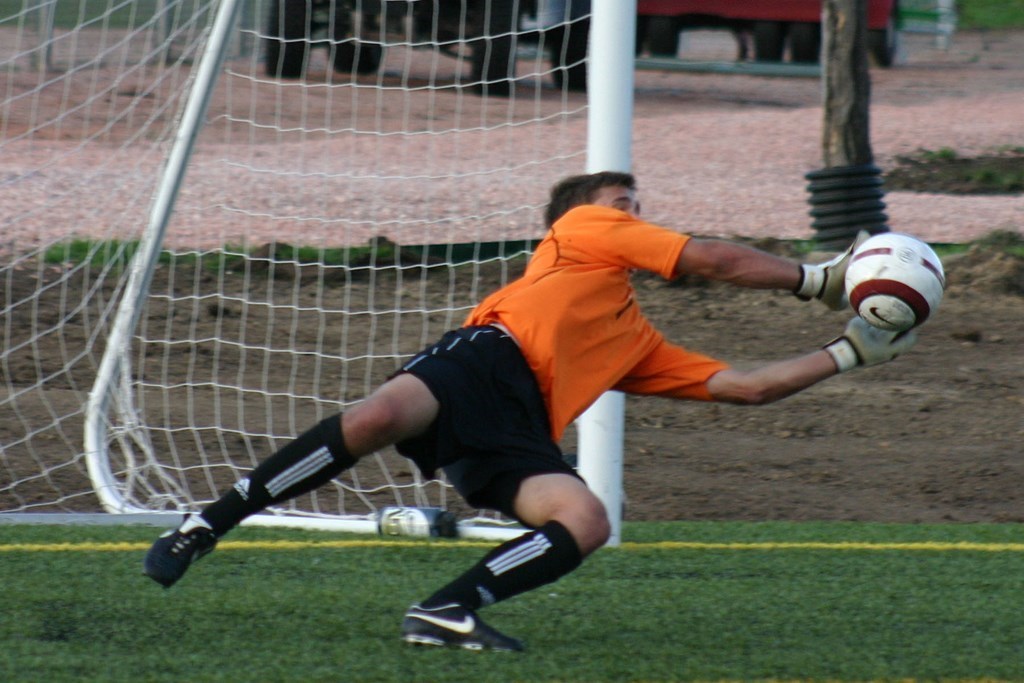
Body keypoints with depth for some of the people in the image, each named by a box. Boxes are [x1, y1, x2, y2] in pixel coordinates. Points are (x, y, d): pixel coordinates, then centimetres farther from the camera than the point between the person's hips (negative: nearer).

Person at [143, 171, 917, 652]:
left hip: (519, 433, 6)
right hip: (488, 356, -6)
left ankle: (448, 611, -29)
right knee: (379, 418, -36)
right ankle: (203, 529, -29)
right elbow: (715, 259, 18)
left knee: (588, 524, -24)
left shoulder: (643, 346, 39)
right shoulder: (587, 229, 24)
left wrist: (848, 353, 38)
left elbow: (744, 384, 37)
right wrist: (818, 278, 27)